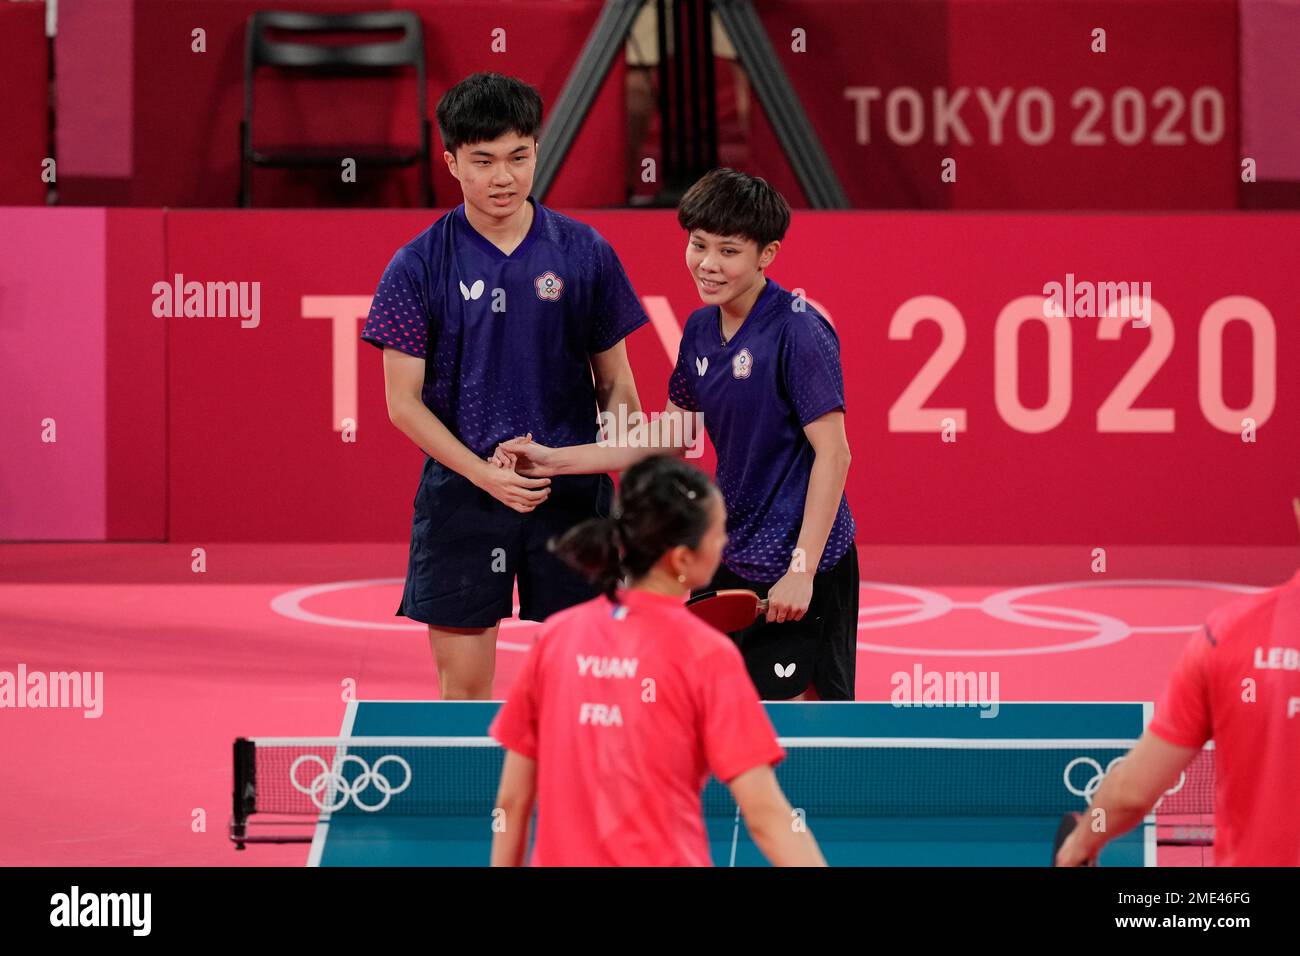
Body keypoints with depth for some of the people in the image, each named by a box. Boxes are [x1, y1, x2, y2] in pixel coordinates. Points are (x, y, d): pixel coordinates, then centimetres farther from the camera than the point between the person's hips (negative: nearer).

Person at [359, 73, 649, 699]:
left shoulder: (585, 253, 2)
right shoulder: (419, 265, -2)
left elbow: (615, 384, 8)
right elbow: (403, 402, -2)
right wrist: (486, 475, -14)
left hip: (572, 494, 1)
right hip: (461, 496, -1)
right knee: (463, 689, 1)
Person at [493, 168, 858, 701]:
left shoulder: (798, 331, -17)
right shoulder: (701, 329, 7)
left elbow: (833, 453, -18)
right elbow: (670, 436, 17)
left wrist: (802, 569, -21)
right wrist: (556, 460, 12)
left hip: (801, 564, -8)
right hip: (733, 557, 8)